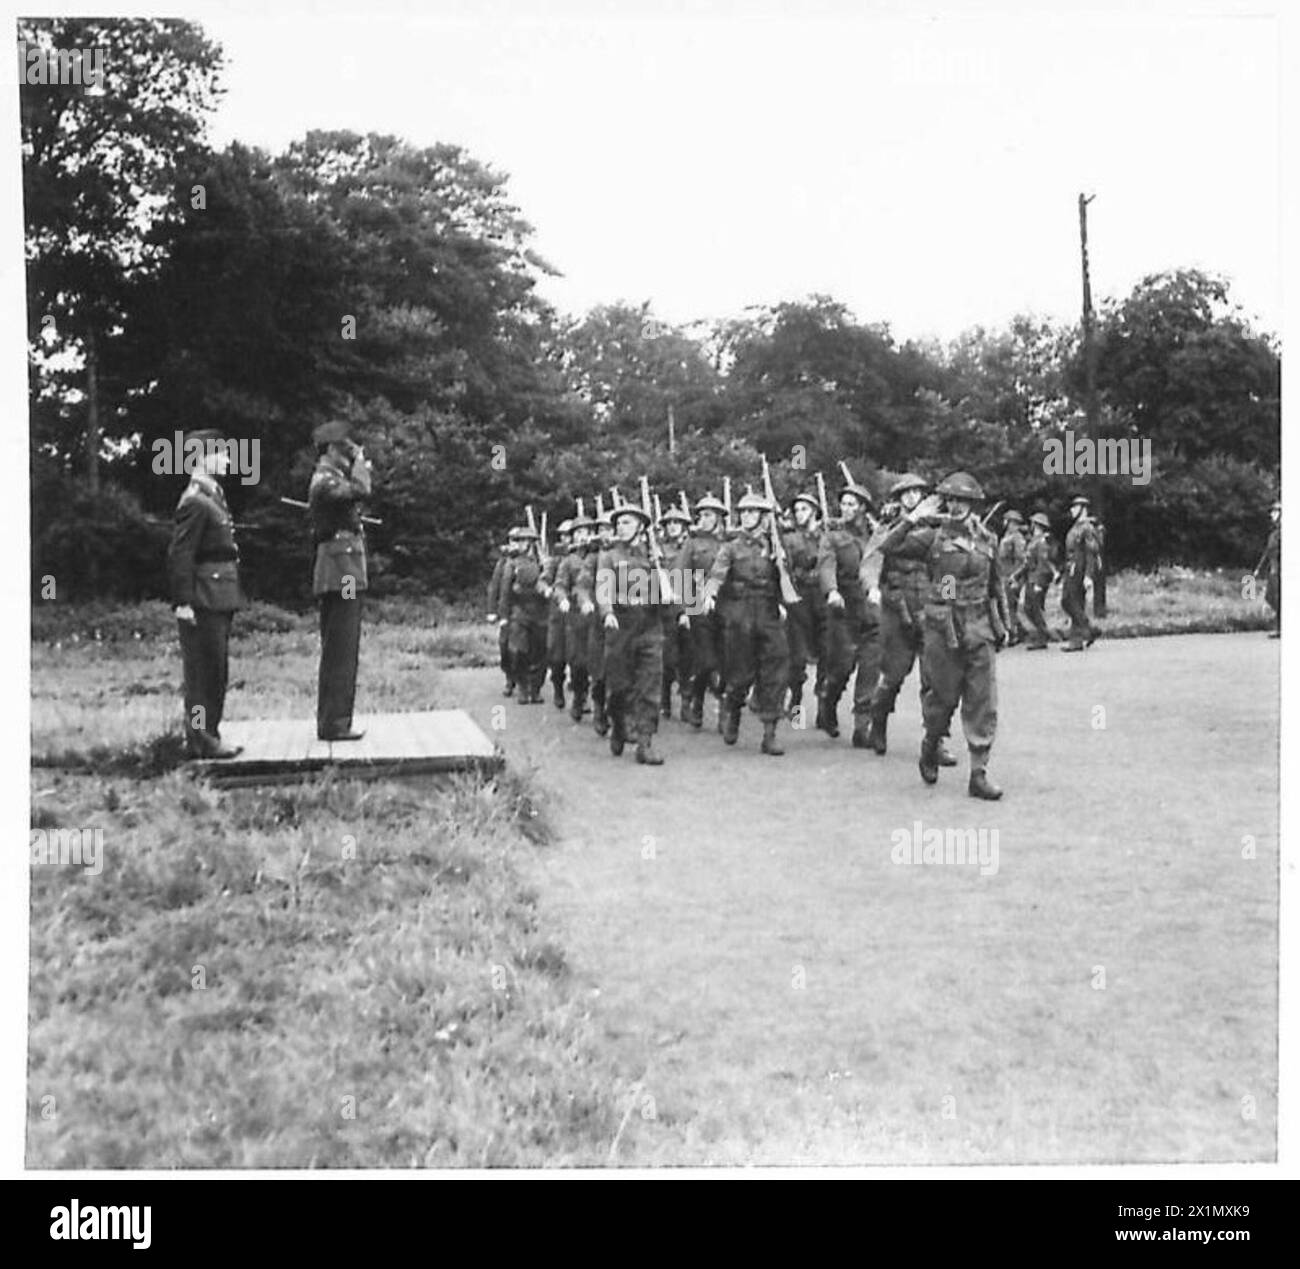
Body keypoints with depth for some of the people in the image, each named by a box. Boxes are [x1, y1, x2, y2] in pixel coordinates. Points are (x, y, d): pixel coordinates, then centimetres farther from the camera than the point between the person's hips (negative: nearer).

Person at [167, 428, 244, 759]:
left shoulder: (213, 496, 16)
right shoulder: (195, 502, -14)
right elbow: (180, 555, -18)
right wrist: (183, 602, -21)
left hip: (219, 601, 10)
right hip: (203, 602, -10)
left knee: (216, 672, 13)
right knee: (203, 672, -4)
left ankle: (207, 735, 21)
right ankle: (200, 741, 1)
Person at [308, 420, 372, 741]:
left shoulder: (331, 479, 20)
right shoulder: (325, 480, -12)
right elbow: (360, 489, -26)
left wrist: (359, 466, 18)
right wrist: (359, 461, -10)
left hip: (340, 576, 11)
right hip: (341, 573, -11)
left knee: (338, 651, 12)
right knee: (340, 651, -10)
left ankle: (331, 722, 17)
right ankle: (333, 723, -9)